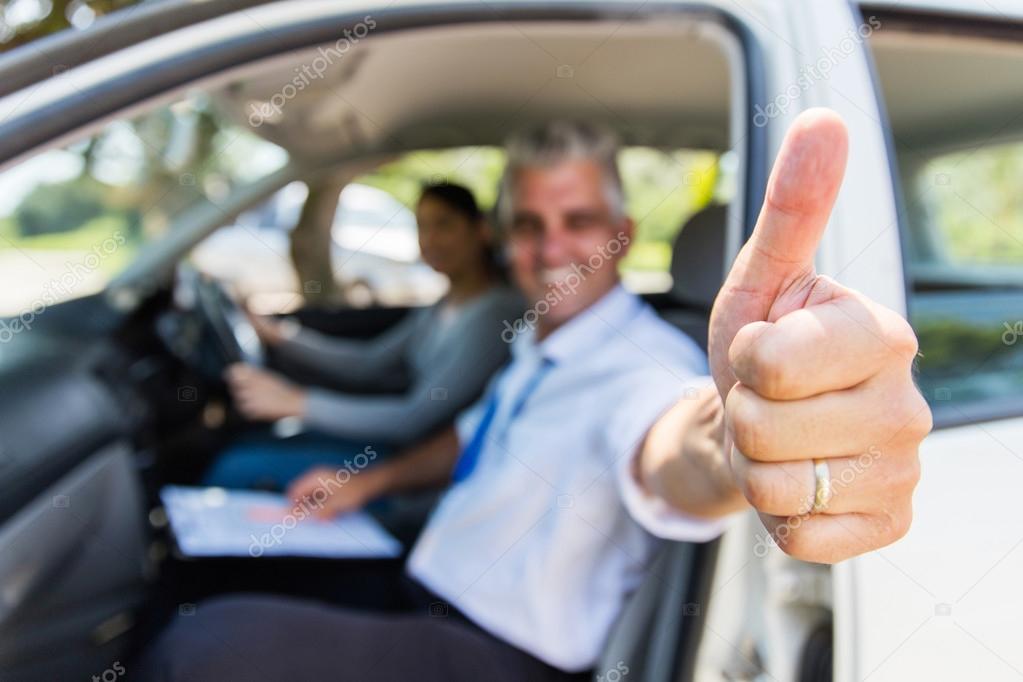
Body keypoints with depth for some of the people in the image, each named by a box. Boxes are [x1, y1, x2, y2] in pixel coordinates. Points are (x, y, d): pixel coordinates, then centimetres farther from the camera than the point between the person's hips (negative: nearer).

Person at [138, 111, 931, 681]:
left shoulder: (644, 362, -24)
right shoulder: (536, 347, 6)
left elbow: (666, 455, -49)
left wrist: (727, 434, -72)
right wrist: (371, 481, 12)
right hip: (433, 596, 9)